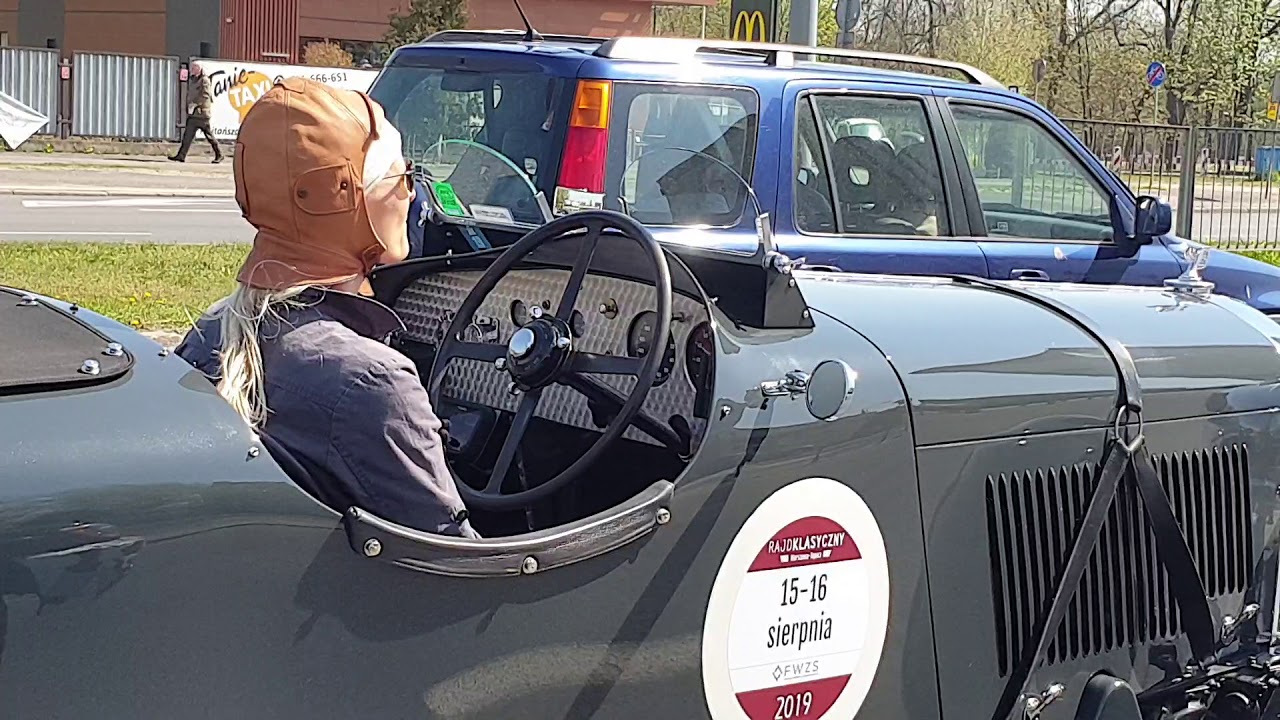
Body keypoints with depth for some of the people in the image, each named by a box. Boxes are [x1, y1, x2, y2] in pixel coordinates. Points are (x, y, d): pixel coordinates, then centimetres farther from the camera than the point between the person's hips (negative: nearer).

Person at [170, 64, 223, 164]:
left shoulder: (204, 81, -9)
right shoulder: (192, 80, 15)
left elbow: (205, 96, -17)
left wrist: (195, 104, -21)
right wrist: (188, 107, 11)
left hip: (202, 113, -7)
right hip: (192, 114, 7)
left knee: (209, 136, 2)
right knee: (187, 135, -2)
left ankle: (219, 155, 15)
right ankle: (181, 156, -7)